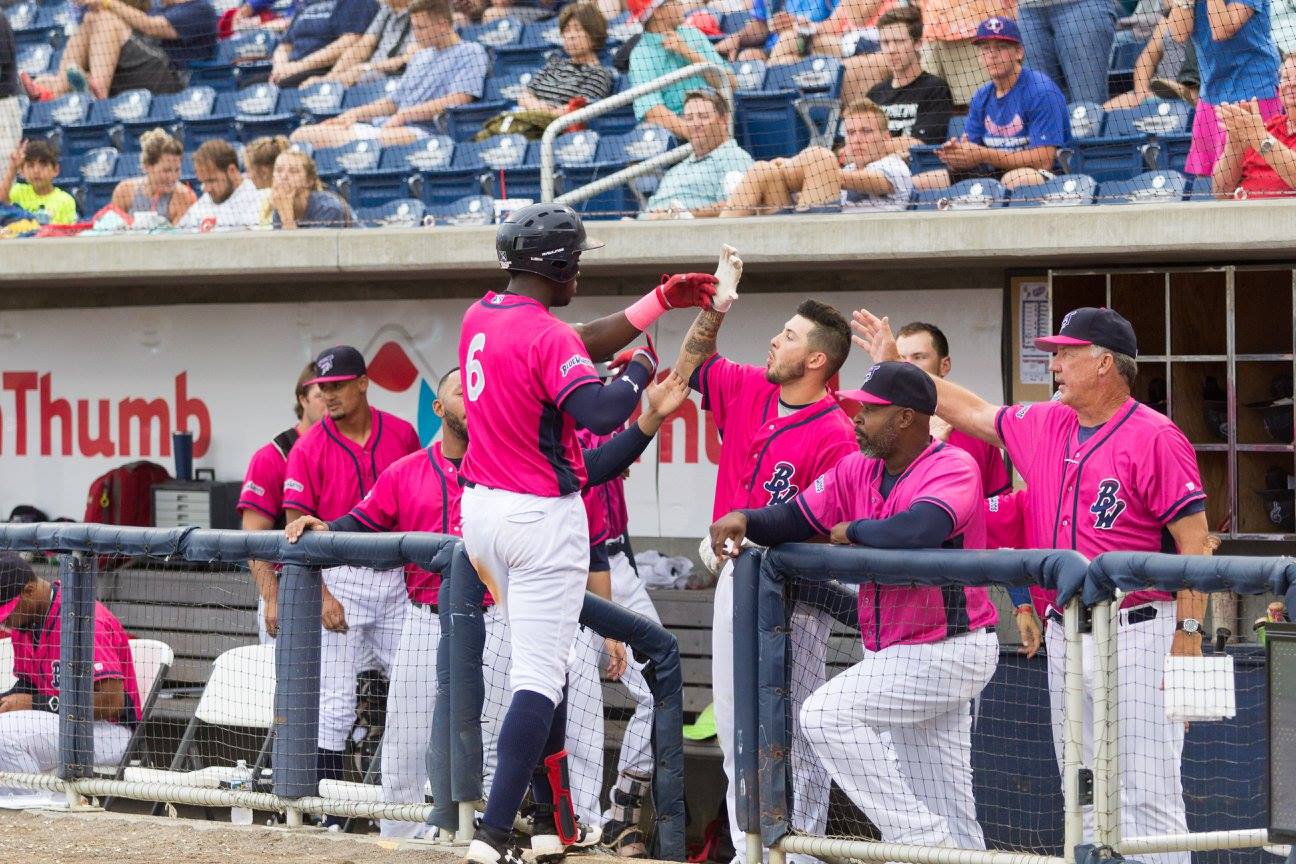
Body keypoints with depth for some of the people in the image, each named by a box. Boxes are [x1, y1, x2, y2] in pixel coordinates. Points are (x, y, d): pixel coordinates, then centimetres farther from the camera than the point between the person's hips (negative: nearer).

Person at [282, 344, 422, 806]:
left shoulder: (402, 435, 4)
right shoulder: (309, 449, -4)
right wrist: (320, 595, -15)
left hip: (398, 579, 3)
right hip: (339, 580, -3)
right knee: (335, 703, -3)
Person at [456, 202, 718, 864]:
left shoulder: (481, 317, 9)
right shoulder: (545, 334, -17)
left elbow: (580, 345, 19)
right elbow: (600, 413, -29)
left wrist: (661, 301, 18)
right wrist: (639, 371, -9)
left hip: (479, 511, 9)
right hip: (541, 517, -9)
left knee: (542, 661, 20)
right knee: (540, 677, -8)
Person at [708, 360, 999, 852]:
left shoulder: (953, 467, -18)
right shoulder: (857, 470, 7)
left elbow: (916, 533, -36)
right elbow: (794, 519, 7)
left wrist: (853, 529, -17)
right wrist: (744, 520, -14)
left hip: (946, 653, -9)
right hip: (895, 655, 9)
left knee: (826, 715, -19)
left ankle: (915, 834, -14)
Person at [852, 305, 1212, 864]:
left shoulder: (1154, 438, -10)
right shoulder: (1046, 426, 12)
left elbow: (1194, 540, -13)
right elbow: (974, 414, 26)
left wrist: (1189, 634, -17)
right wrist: (892, 365, 27)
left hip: (1136, 634, -8)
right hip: (1063, 638, 8)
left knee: (1147, 796, -10)